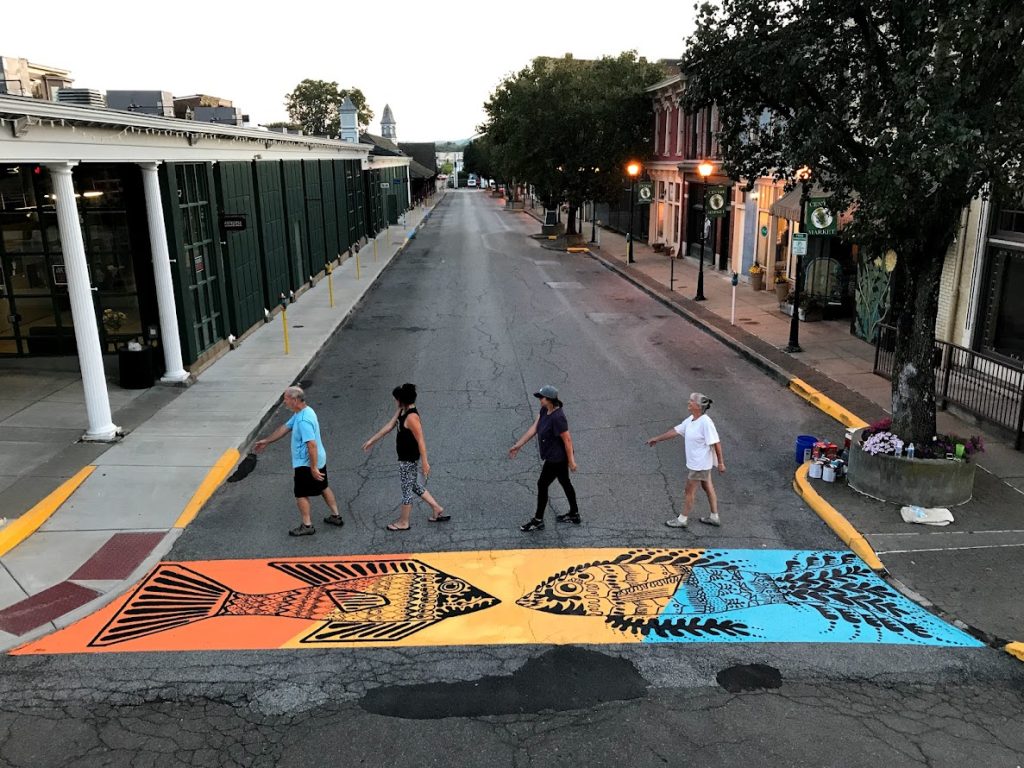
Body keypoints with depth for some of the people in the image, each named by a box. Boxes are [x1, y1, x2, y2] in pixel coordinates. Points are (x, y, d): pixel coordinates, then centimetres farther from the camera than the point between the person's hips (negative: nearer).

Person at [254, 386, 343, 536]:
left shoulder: (304, 420, -30)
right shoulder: (301, 413, 3)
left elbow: (312, 444, -34)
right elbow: (285, 427, 14)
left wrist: (313, 468, -30)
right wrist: (266, 441, 20)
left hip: (306, 464, -10)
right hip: (319, 460, 10)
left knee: (301, 494, 6)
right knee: (323, 487, 22)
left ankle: (307, 526, 18)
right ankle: (336, 516, 33)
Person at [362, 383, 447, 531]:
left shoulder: (411, 417, -27)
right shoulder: (402, 411, 2)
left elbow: (421, 441, -25)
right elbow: (389, 426, 13)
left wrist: (425, 463, -22)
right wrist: (372, 440, 19)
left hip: (408, 460, -9)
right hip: (404, 457, 9)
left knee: (406, 490, 8)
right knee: (414, 486, 22)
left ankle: (403, 523, 25)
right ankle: (437, 509, 33)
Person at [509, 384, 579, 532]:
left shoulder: (557, 418, -30)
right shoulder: (545, 410, -2)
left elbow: (567, 439, -24)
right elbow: (534, 428, 3)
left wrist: (571, 461, -17)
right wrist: (518, 445, 3)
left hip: (557, 458, -9)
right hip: (558, 457, 9)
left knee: (542, 485, 3)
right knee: (565, 482, 21)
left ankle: (538, 521, 17)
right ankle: (574, 514, 37)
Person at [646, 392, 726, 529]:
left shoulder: (706, 422, -26)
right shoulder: (690, 420, 1)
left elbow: (716, 443, -23)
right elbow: (676, 431, 11)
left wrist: (720, 462, -19)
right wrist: (657, 439, 14)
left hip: (699, 464, -9)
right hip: (695, 462, 9)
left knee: (690, 491, 5)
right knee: (708, 487, 18)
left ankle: (683, 519, 20)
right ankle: (714, 517, 31)